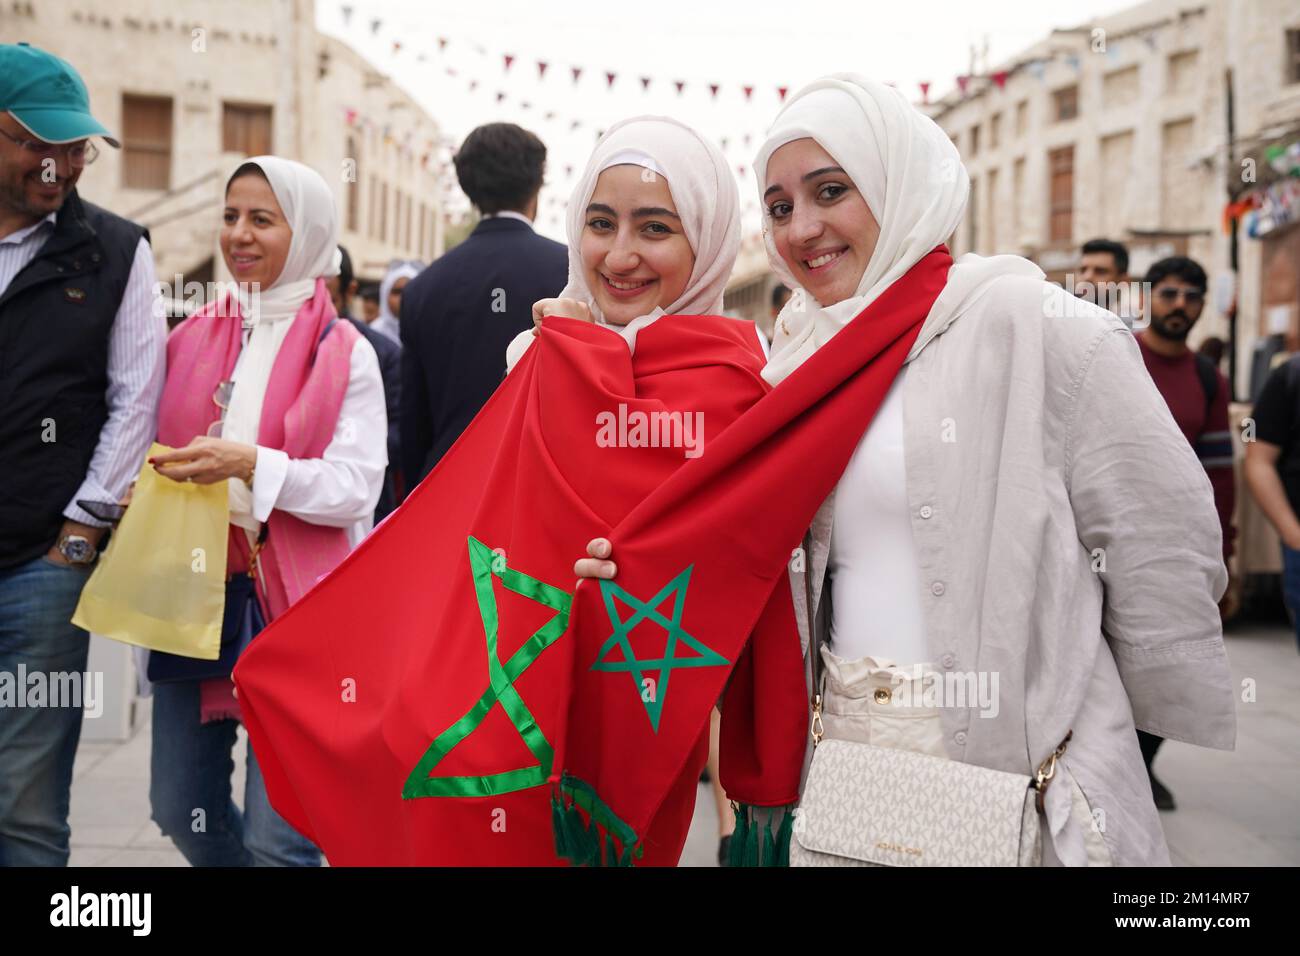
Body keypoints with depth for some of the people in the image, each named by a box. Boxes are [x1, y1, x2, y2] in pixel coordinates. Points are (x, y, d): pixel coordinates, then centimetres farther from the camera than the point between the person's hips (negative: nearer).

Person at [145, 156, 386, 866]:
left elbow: (357, 487, -12)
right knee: (179, 808, 13)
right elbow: (158, 448, 19)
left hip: (293, 603, -5)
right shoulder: (192, 337, 9)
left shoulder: (344, 353, -4)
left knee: (277, 835, -4)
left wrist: (251, 465, -24)